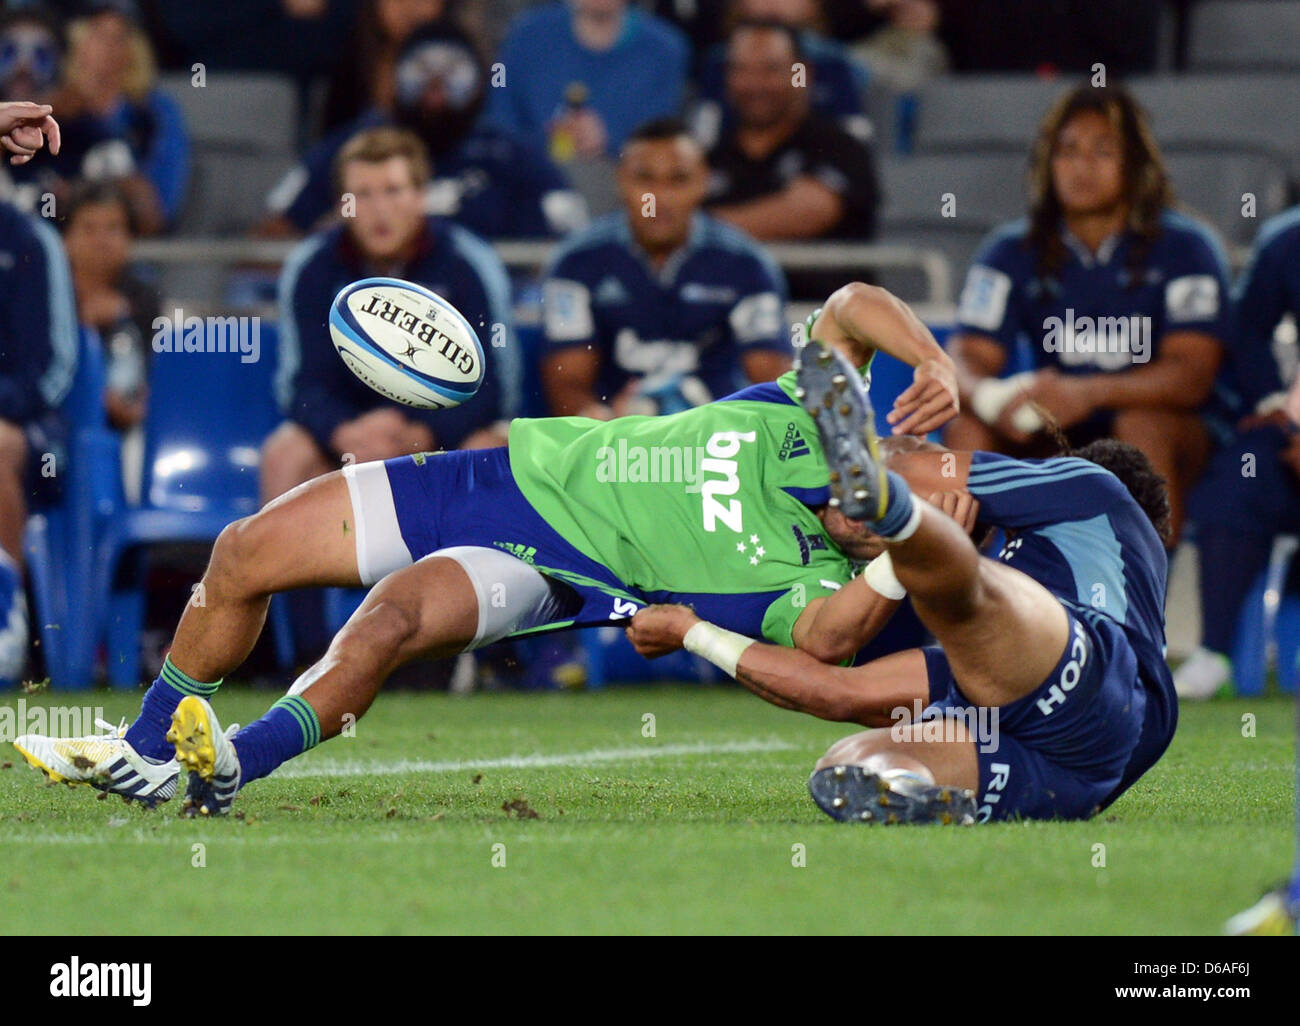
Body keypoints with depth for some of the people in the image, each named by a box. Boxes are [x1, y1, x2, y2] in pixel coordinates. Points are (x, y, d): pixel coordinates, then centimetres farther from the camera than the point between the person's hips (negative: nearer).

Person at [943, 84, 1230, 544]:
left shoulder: (1184, 247, -6)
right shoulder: (1013, 252, 3)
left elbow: (1193, 372, -18)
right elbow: (967, 356, -6)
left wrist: (1088, 393, -35)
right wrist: (989, 398, -33)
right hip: (1056, 444, 3)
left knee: (1142, 425, -34)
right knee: (969, 428, -22)